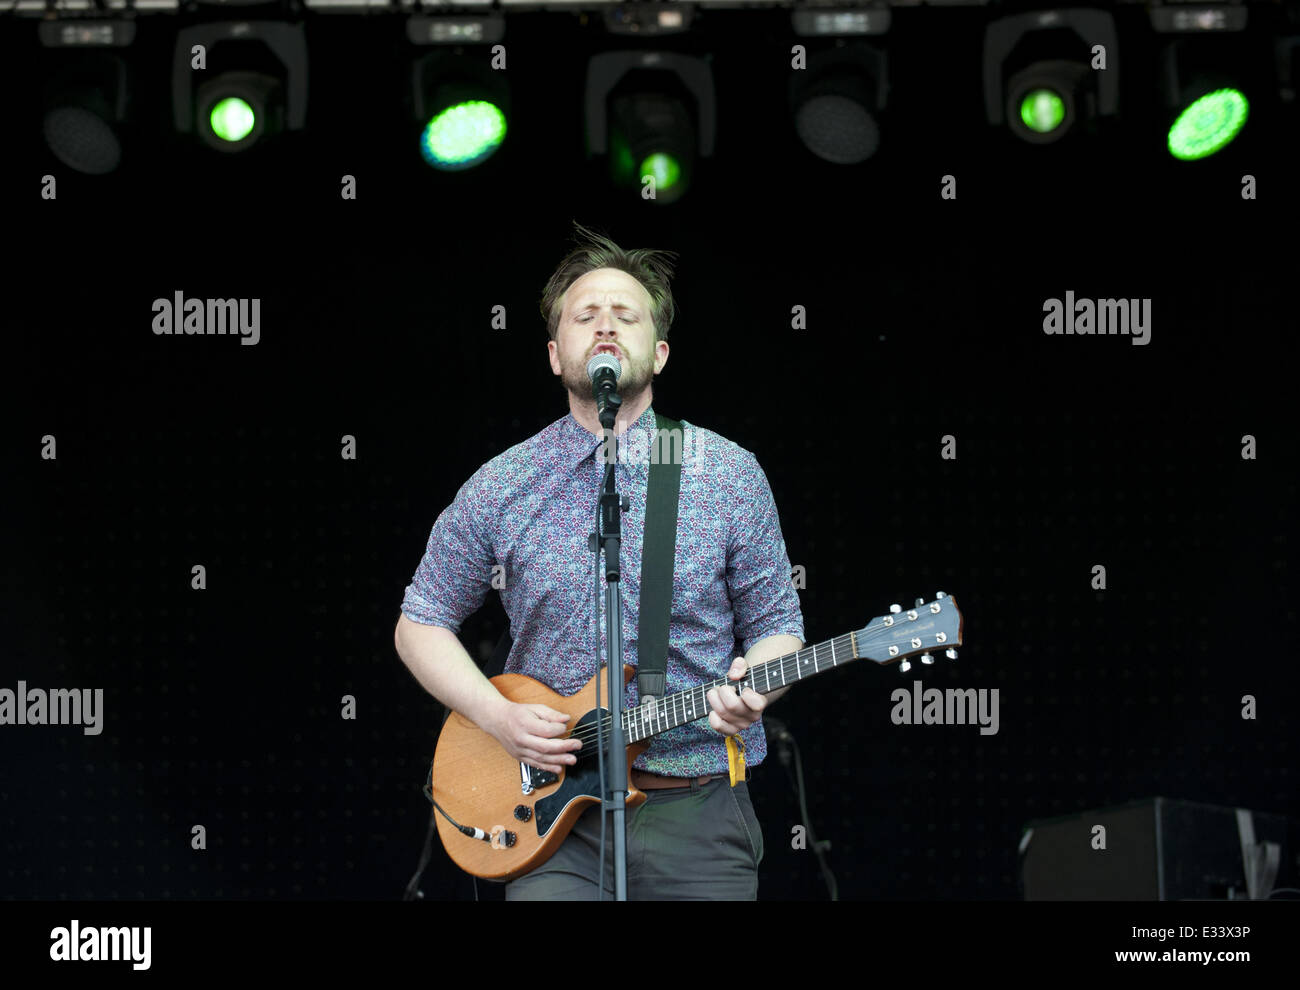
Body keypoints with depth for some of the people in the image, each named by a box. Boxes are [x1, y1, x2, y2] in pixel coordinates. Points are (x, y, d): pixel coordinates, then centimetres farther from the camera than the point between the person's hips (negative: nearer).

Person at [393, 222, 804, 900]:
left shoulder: (730, 476, 4)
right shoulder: (499, 488, 4)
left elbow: (775, 625, 8)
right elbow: (420, 623, 12)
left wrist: (753, 688, -15)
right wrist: (497, 716, -4)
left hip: (698, 817, 1)